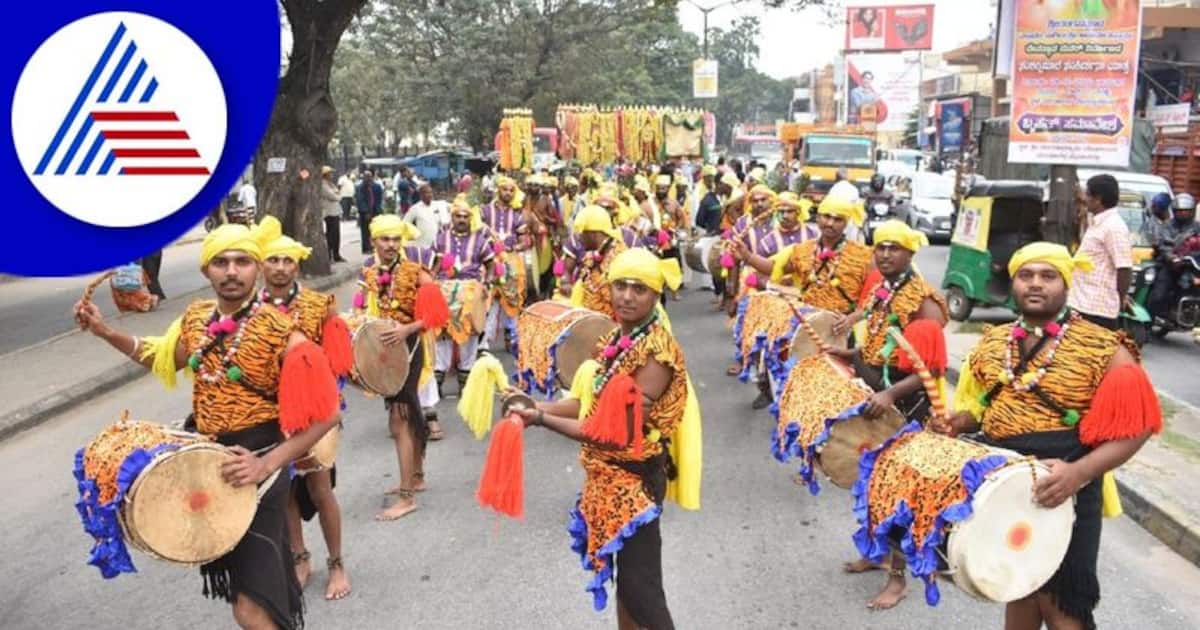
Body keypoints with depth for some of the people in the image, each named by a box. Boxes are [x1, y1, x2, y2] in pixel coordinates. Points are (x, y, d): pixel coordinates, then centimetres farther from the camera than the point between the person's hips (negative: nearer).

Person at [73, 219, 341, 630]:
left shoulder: (279, 332, -20)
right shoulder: (195, 319, 0)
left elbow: (324, 413, -20)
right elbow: (163, 360, 22)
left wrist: (267, 464, -26)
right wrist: (106, 332, 11)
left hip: (255, 468, -7)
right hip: (205, 461, 7)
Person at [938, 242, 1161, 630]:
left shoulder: (1101, 348, -11)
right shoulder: (992, 343, 6)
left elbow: (1134, 426, -15)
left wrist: (1079, 472, -29)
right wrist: (957, 423, -5)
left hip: (1060, 489, -5)